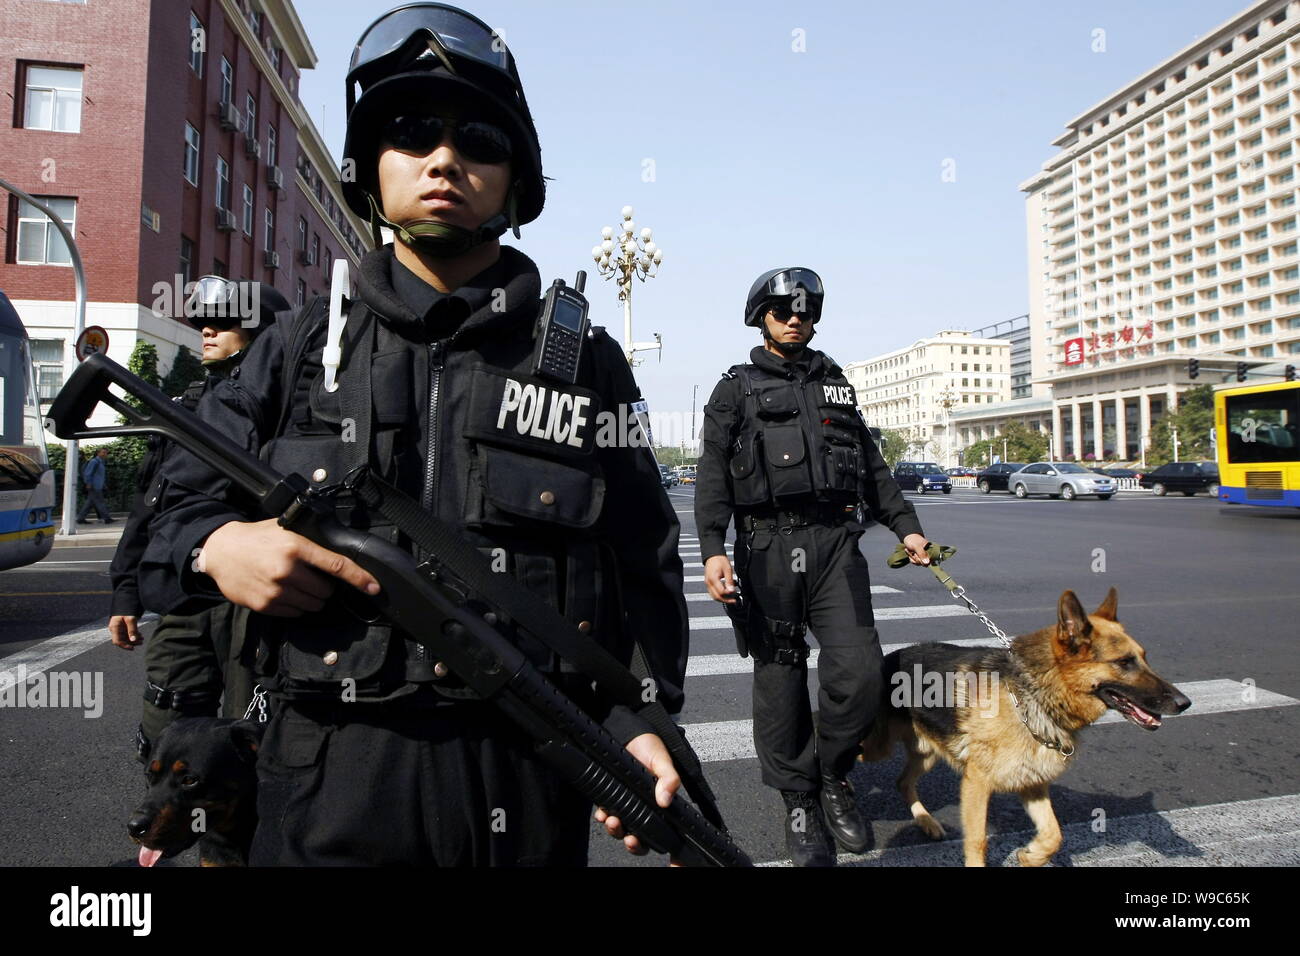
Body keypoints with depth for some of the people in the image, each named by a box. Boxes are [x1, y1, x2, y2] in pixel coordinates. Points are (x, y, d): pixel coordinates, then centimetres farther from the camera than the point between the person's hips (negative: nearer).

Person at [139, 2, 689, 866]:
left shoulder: (586, 360, 2)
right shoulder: (303, 346, 5)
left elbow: (645, 566, 2)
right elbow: (174, 508, 11)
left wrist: (642, 720, -10)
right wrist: (217, 547, -11)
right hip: (327, 777, 1)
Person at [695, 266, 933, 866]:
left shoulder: (834, 384, 22)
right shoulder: (737, 388, 8)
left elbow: (871, 464, 24)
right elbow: (713, 473, -1)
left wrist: (905, 525, 15)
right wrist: (712, 549, -13)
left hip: (837, 541, 3)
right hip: (768, 546, -3)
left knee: (858, 669, -8)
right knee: (780, 679, 3)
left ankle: (834, 777, 18)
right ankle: (799, 801, 19)